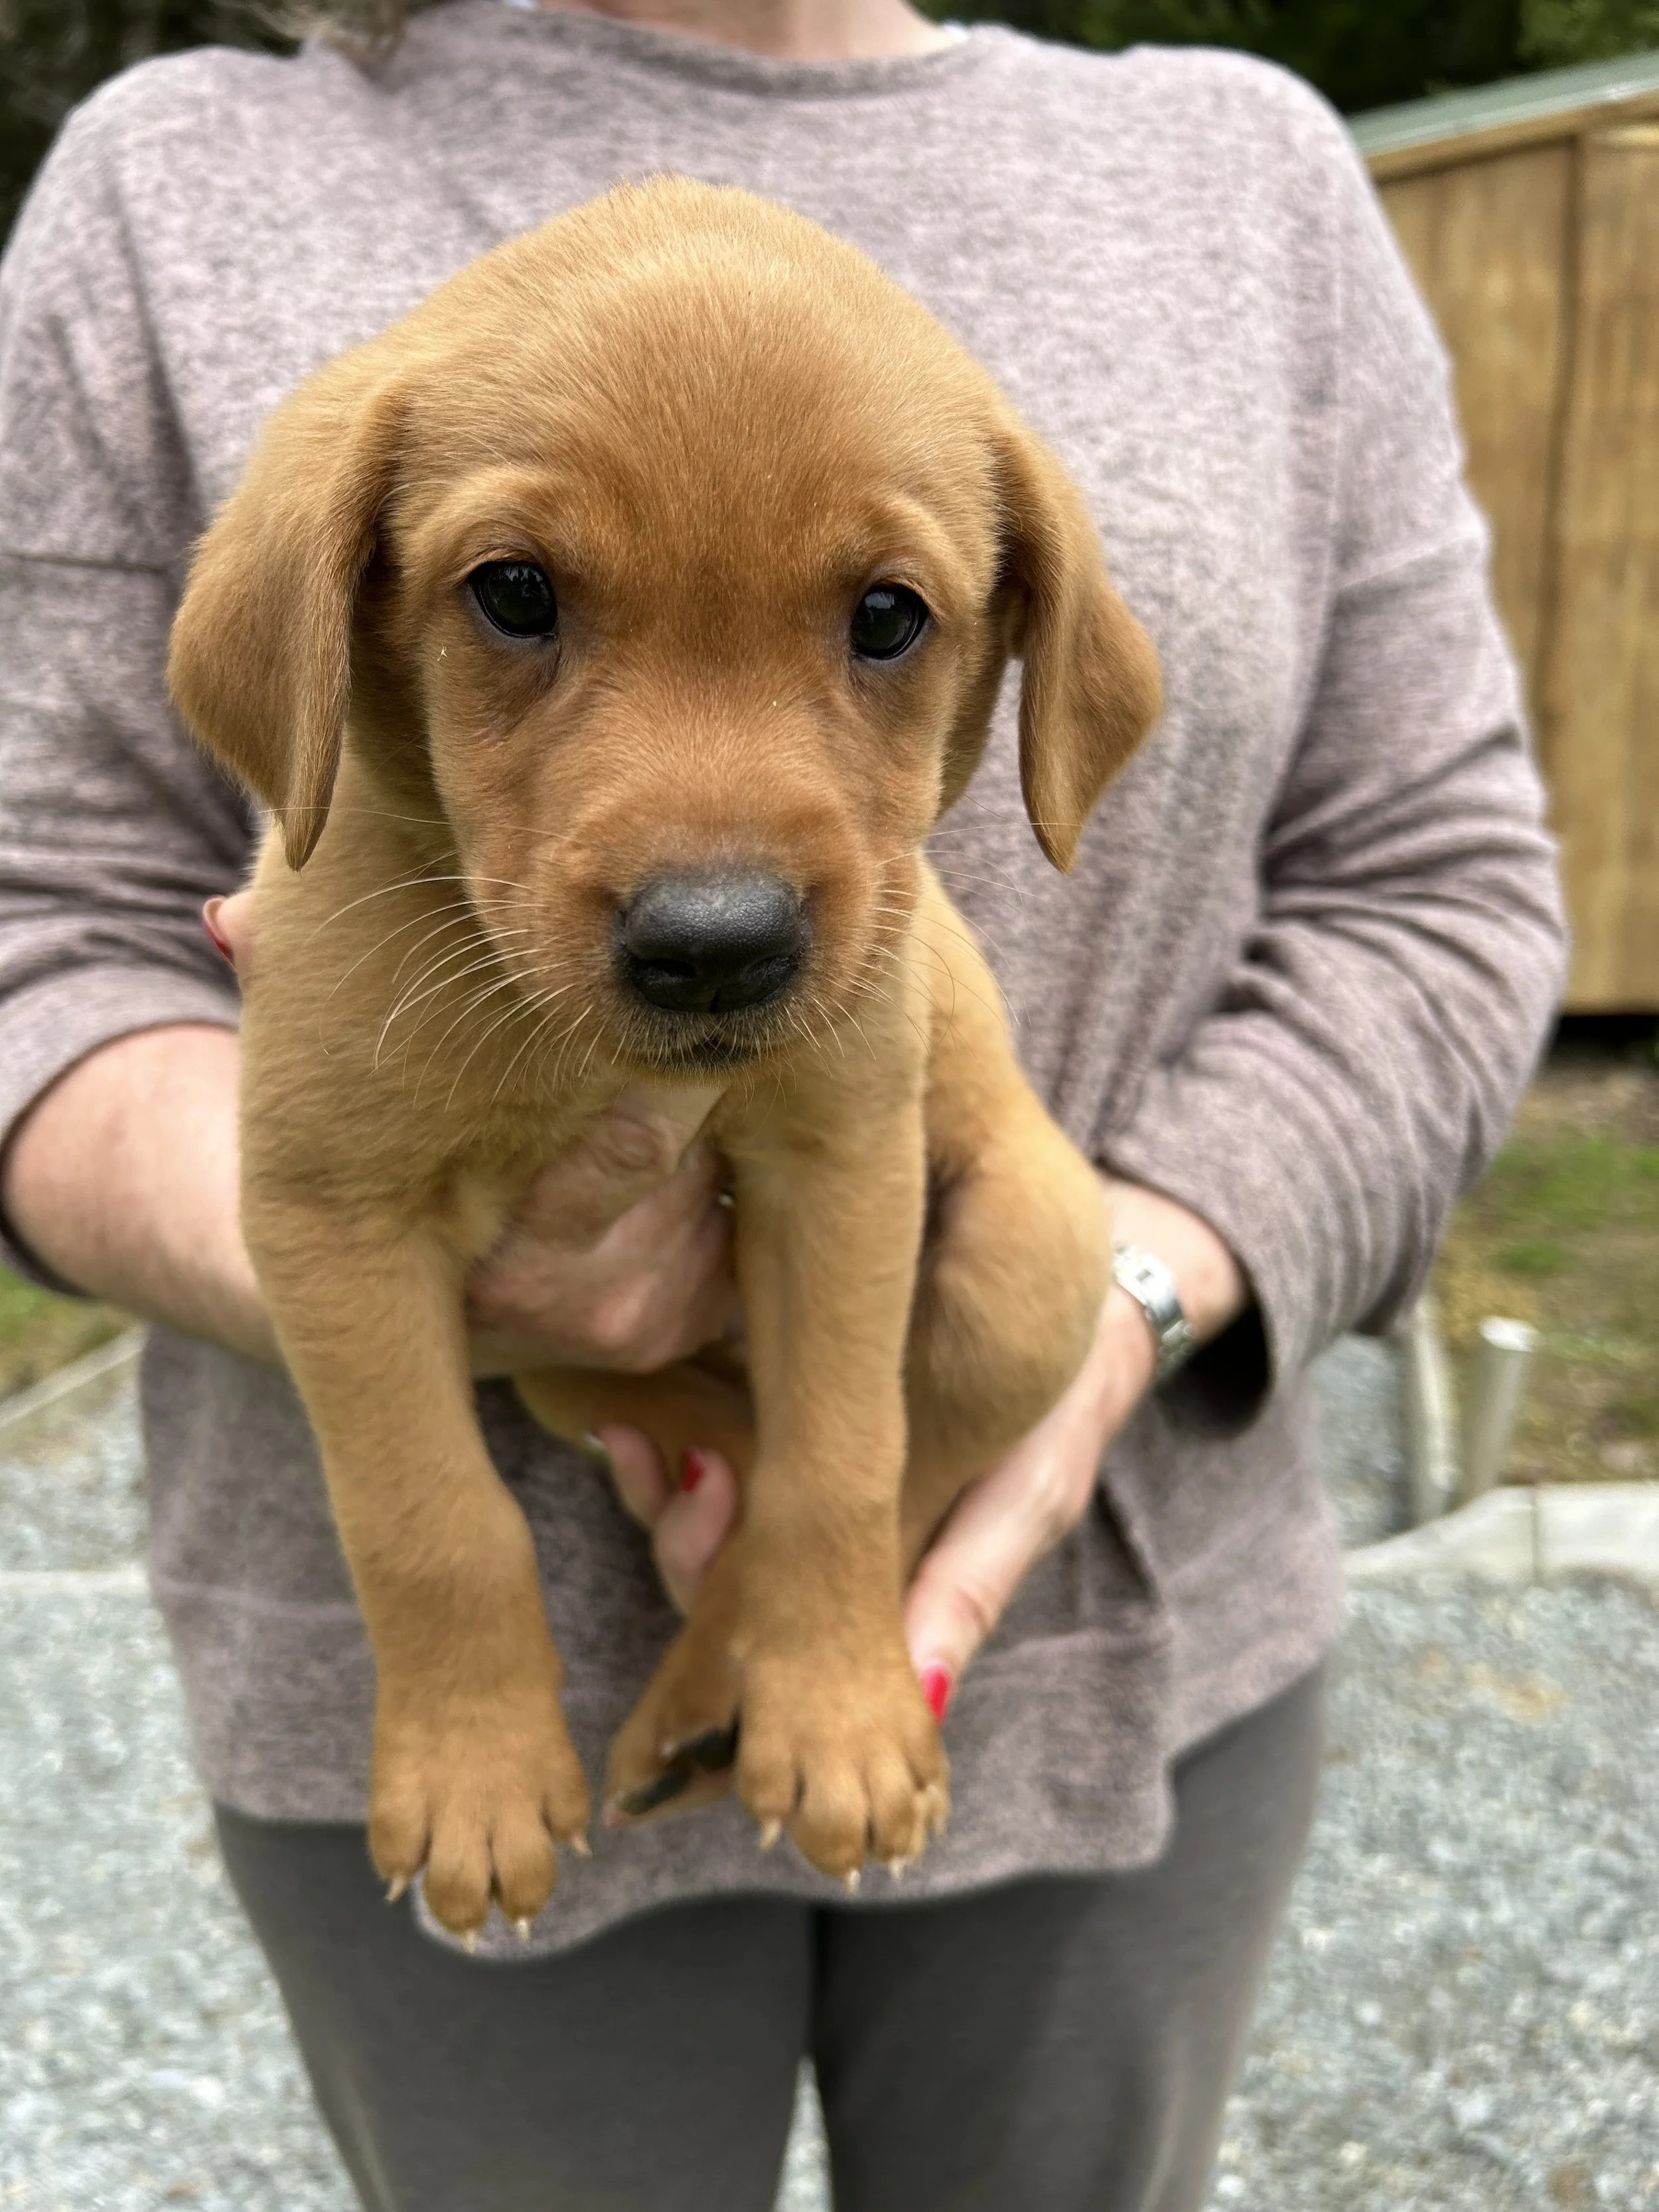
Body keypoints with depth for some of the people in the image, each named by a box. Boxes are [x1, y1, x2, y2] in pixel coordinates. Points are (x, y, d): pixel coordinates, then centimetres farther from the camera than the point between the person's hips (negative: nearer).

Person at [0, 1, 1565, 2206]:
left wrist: (1112, 1311, -18)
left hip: (1118, 1624, 2)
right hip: (459, 1667, -1)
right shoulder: (191, 191, -2)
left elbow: (1427, 892, 0)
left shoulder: (1250, 179, 2)